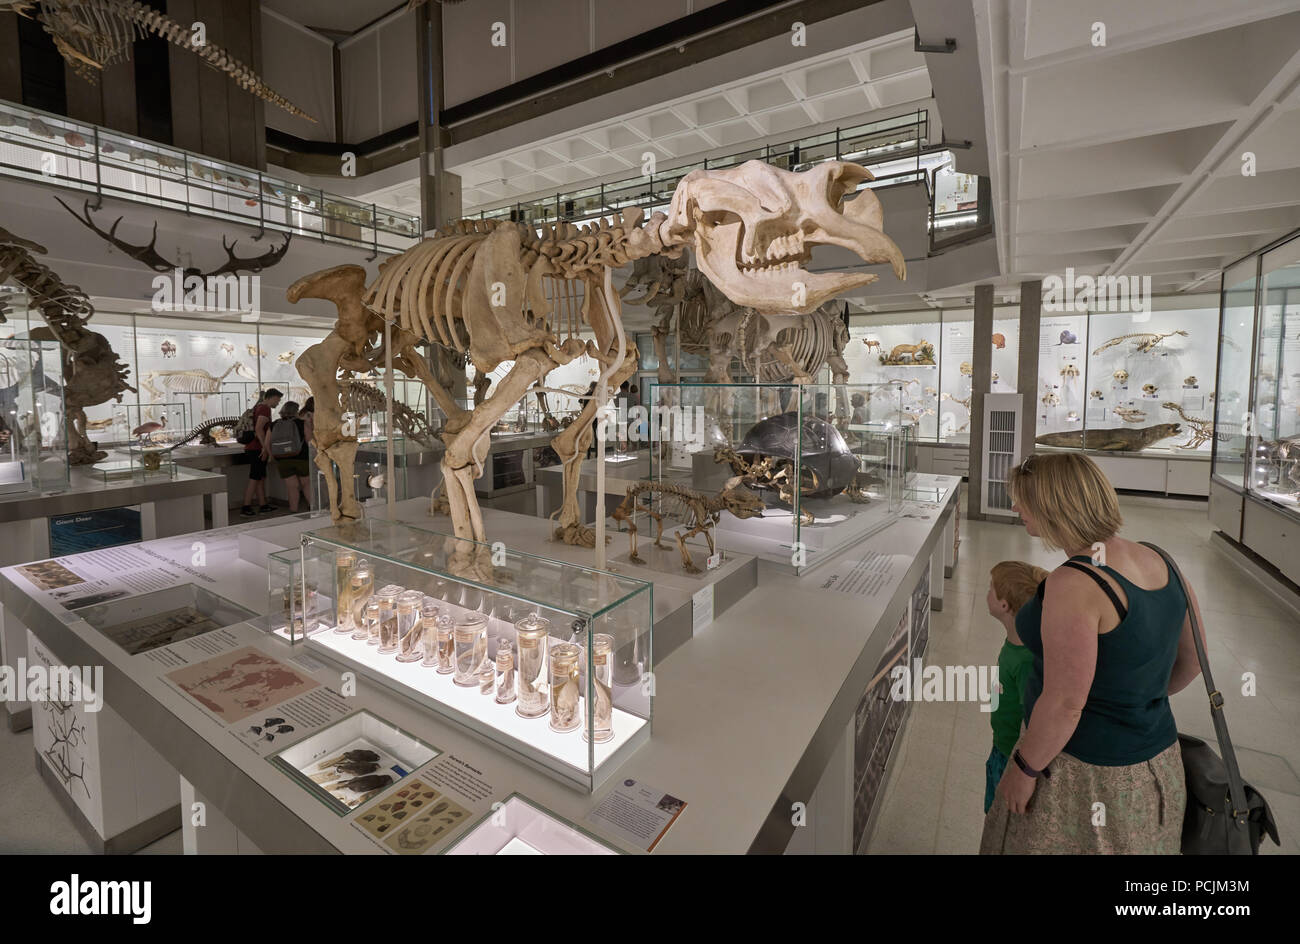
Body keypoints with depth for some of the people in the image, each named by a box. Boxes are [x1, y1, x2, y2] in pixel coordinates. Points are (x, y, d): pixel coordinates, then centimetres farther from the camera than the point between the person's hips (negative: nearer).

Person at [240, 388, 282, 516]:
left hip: (253, 448, 10)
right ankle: (246, 508, -8)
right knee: (254, 478, -8)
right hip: (258, 449, -10)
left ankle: (263, 505, 17)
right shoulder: (265, 408, -11)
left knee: (261, 477, 12)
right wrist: (265, 447, -20)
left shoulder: (258, 407, 20)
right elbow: (258, 428, -22)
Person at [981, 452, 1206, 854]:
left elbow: (1065, 704, -27)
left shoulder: (1074, 583, -29)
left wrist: (1023, 769, -13)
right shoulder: (1159, 564, -3)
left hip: (1085, 776, -8)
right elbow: (1192, 658, 10)